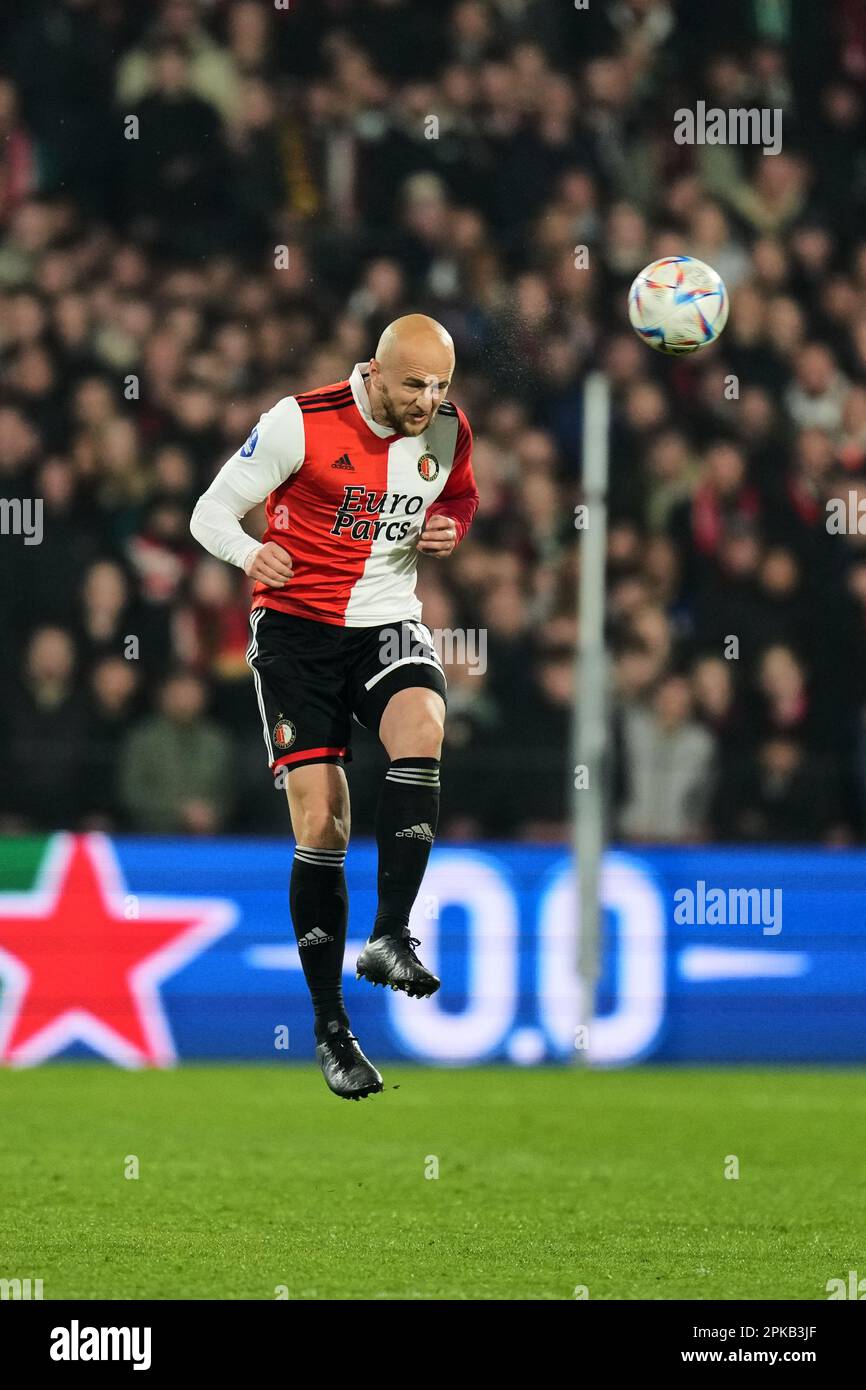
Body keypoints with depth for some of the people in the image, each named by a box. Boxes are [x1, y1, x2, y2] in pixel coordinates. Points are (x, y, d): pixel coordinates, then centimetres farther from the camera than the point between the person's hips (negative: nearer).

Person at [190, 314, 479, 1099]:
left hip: (389, 622, 3)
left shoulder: (449, 431, -1)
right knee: (320, 827, -7)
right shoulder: (301, 423, -14)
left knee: (421, 733, -31)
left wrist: (450, 530, -4)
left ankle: (389, 938, -28)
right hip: (298, 628, -3)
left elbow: (462, 497, 21)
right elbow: (211, 511, -9)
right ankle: (331, 1027, 2)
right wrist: (250, 553, -32)